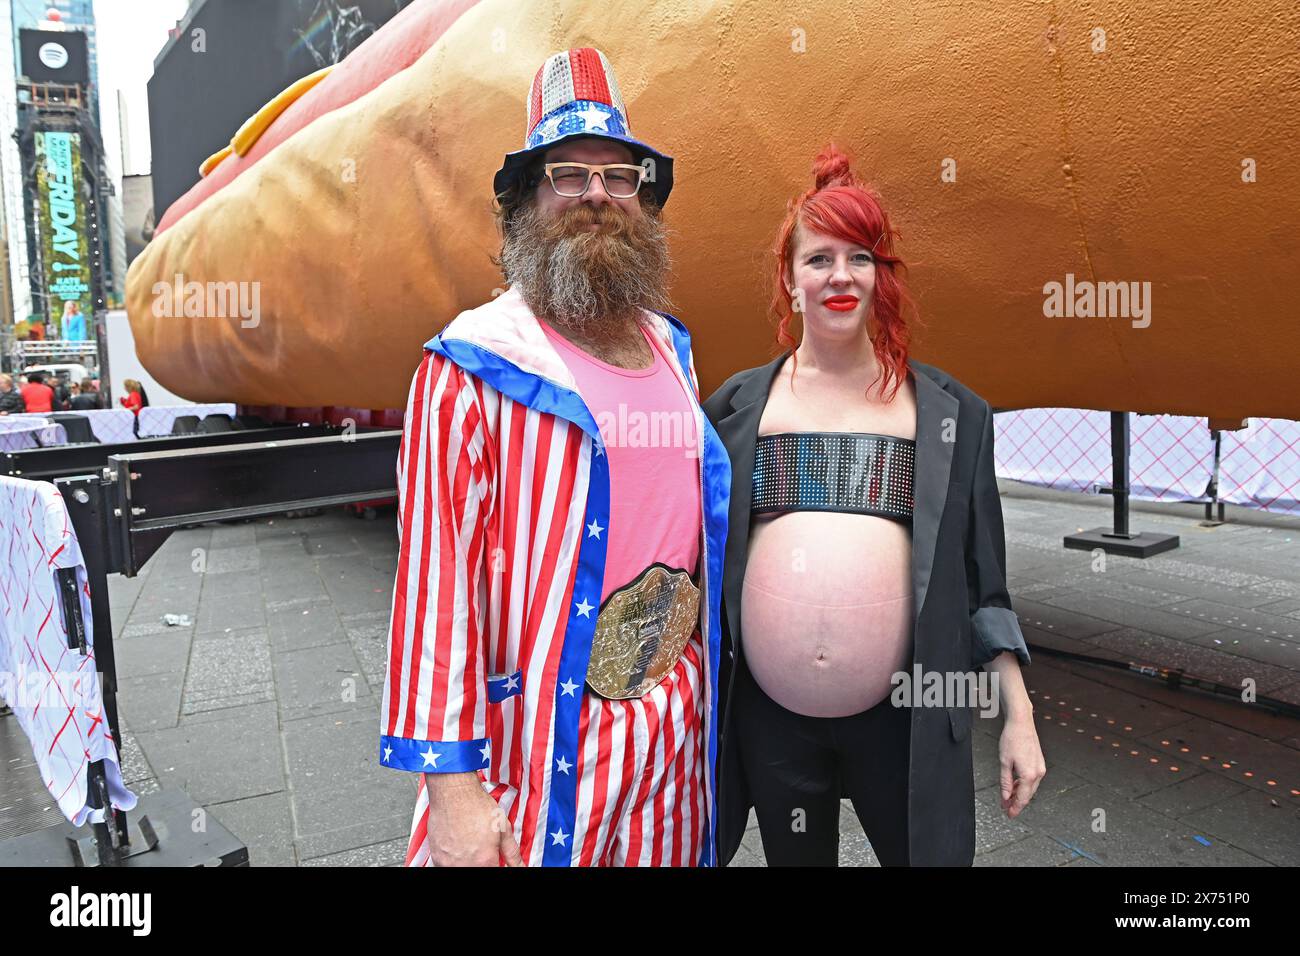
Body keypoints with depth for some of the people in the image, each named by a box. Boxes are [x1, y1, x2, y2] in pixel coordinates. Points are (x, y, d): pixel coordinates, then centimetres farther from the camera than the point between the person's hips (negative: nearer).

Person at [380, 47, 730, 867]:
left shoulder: (673, 351, 6)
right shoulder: (475, 368, -13)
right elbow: (436, 573, -16)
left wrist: (705, 689, 16)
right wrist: (451, 784, -17)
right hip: (539, 751, -5)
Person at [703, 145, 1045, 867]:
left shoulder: (949, 412, 4)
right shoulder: (737, 405, 4)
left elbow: (982, 580, 5)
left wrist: (1017, 714, 3)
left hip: (904, 716, 0)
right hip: (768, 718, 1)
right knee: (794, 857, 16)